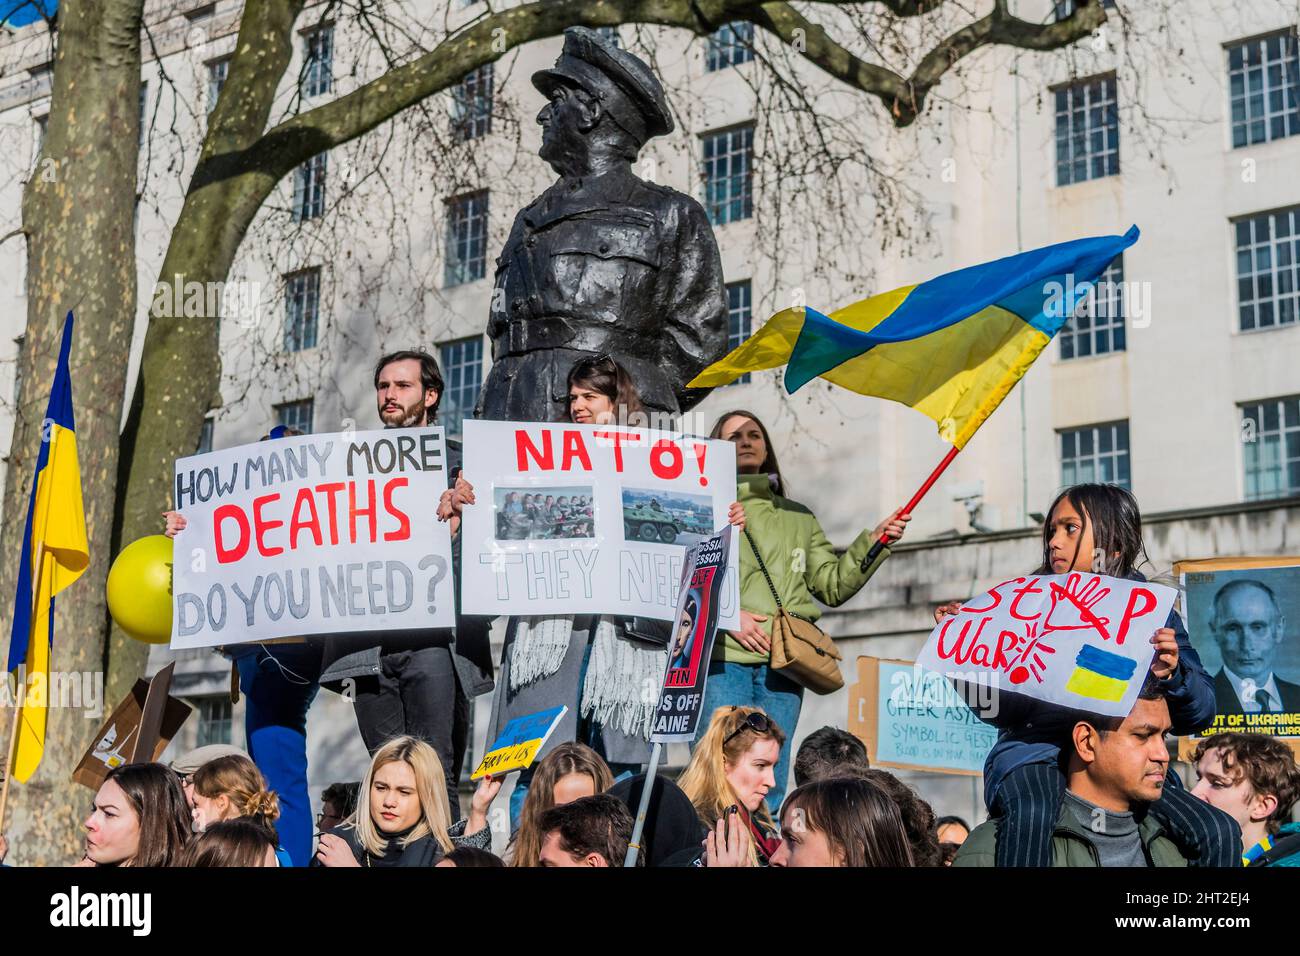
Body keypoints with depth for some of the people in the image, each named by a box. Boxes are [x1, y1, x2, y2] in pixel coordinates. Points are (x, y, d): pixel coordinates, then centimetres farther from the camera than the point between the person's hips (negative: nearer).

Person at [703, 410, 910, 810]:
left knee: (770, 787, 2)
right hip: (722, 657, -3)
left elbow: (833, 584, 17)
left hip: (782, 662, 3)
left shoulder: (799, 519, 23)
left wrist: (873, 543, 5)